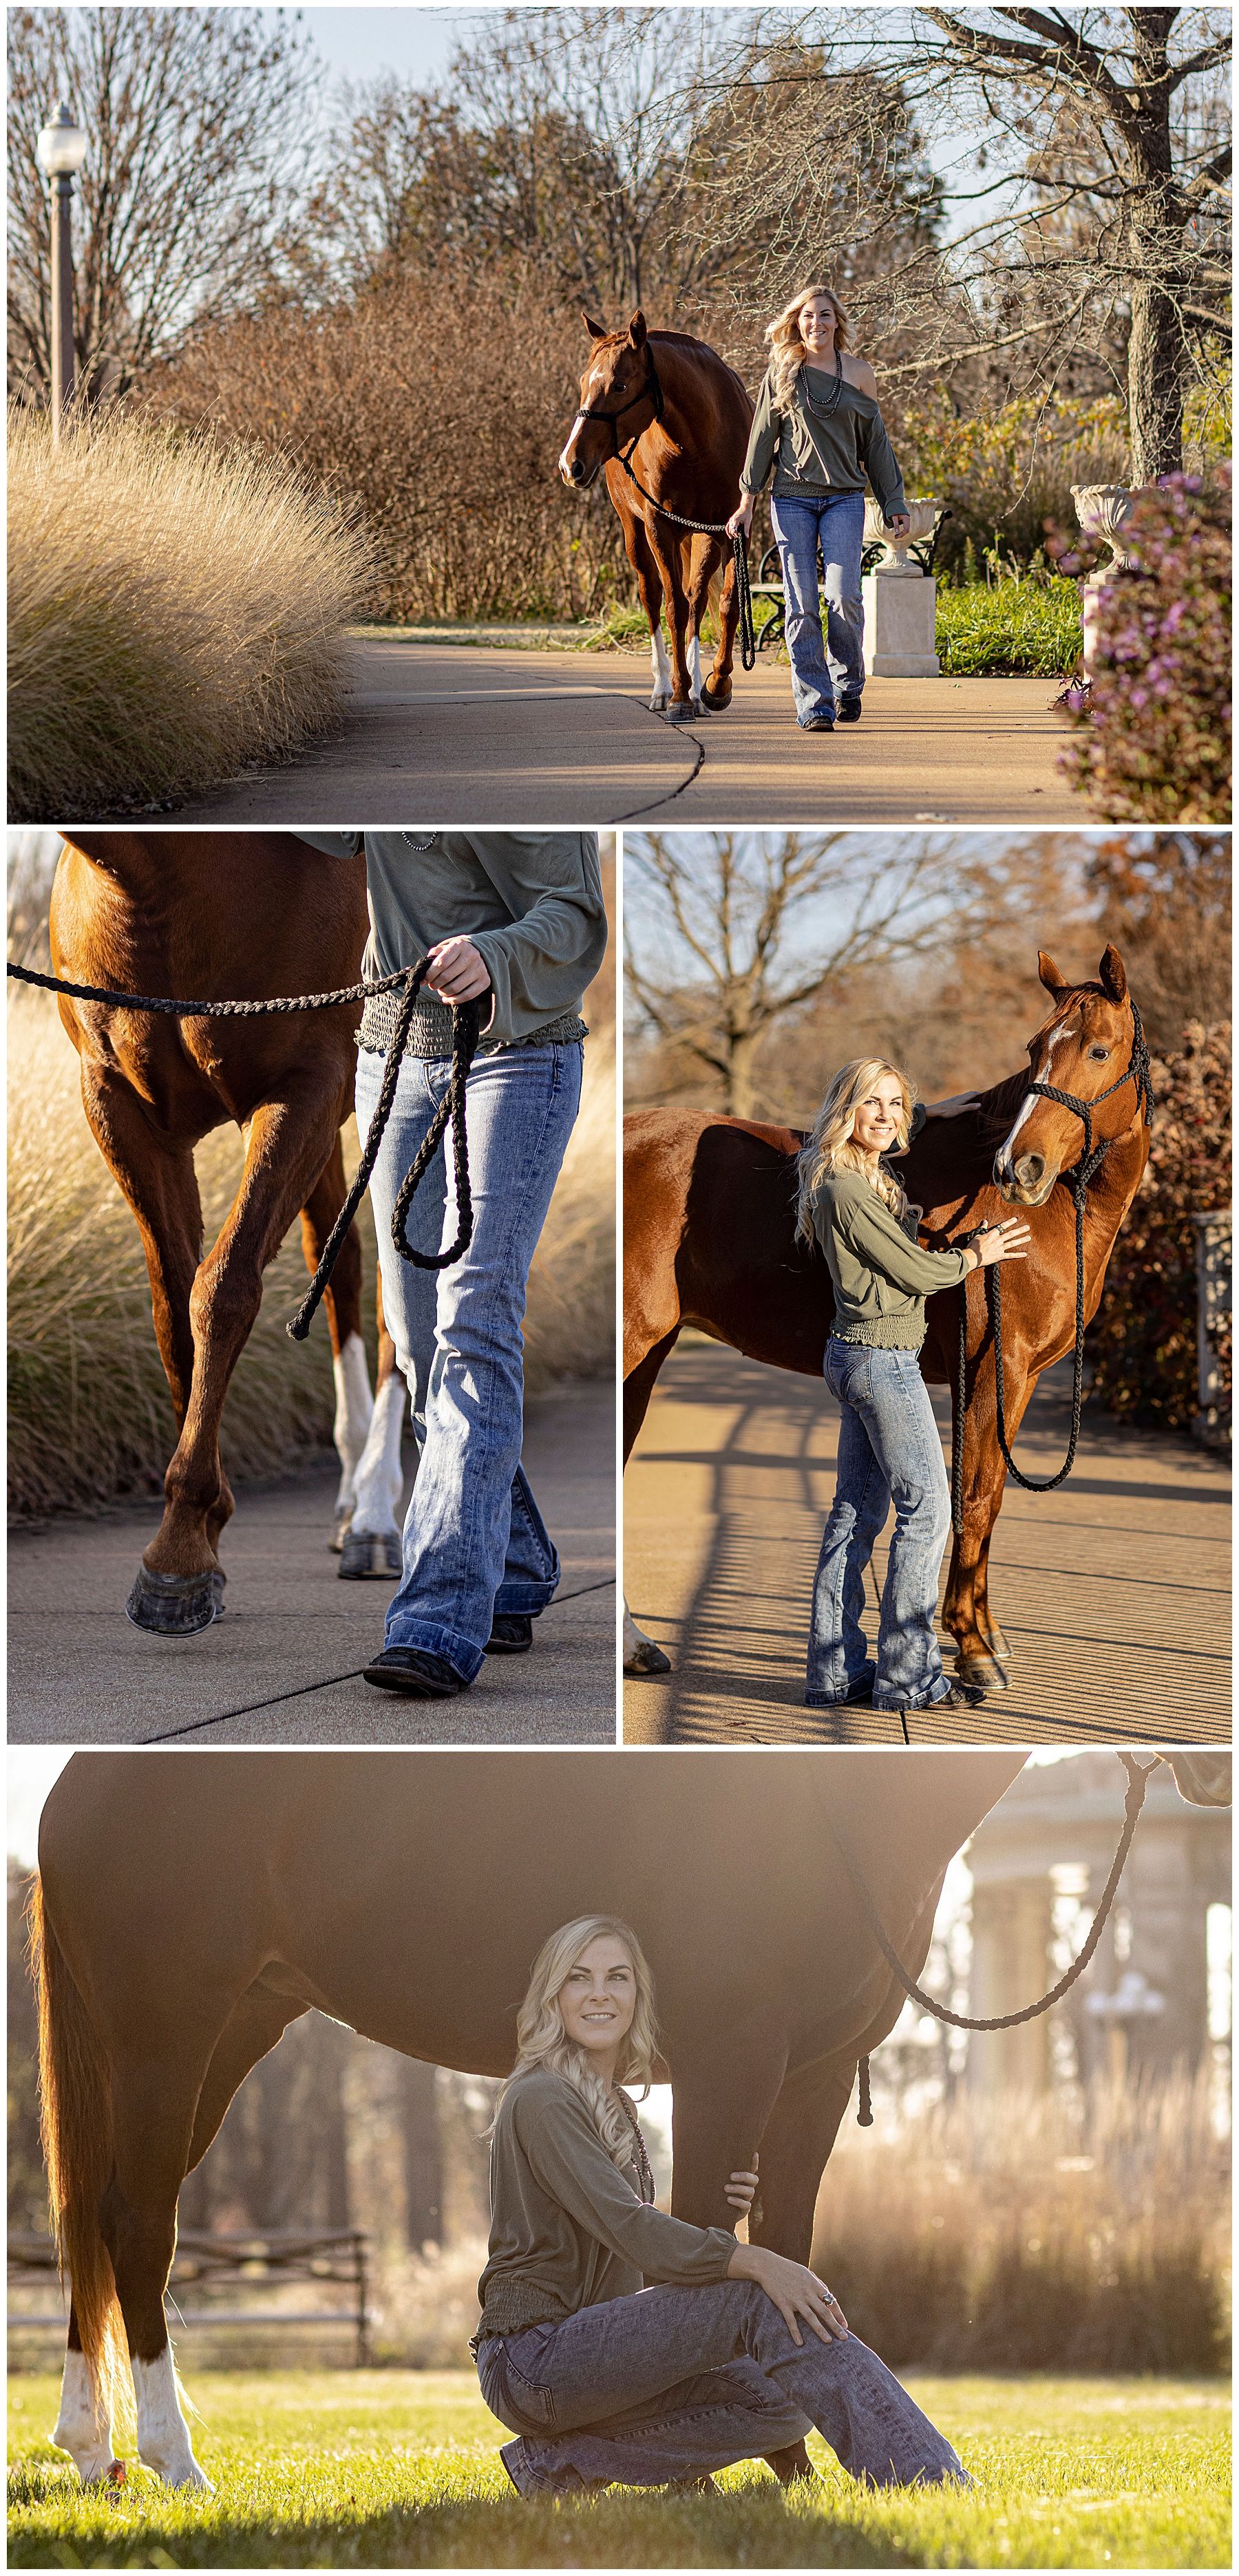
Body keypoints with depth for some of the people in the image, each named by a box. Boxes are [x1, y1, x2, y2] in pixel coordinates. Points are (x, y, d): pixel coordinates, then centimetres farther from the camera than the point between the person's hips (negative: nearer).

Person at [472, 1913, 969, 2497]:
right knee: (762, 2303, -21)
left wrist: (713, 2213, -2)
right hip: (533, 2357, -9)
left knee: (783, 2404, -1)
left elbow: (648, 2259, 18)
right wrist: (753, 2263, -31)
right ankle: (929, 2479, -28)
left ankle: (563, 2459, -4)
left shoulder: (612, 2105, 20)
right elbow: (625, 2225, -23)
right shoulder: (543, 2099, -10)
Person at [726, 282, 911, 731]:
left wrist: (895, 503, 9)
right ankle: (814, 705, -1)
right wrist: (748, 501, 4)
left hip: (844, 498, 0)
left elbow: (876, 443, 11)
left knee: (843, 597, -13)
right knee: (801, 605, -5)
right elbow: (762, 438, 8)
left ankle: (848, 685, 10)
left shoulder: (859, 373, 7)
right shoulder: (781, 373, 5)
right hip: (792, 500, 0)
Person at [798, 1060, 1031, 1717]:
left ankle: (835, 1672, 12)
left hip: (857, 1359, 10)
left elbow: (882, 1137, 38)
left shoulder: (864, 1179, 11)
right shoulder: (850, 1193, -19)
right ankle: (907, 1676, -3)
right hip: (882, 1360, -10)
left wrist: (932, 1114, 34)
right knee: (925, 1508, -5)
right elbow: (917, 1272, -13)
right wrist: (975, 1256, 4)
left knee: (856, 1514, 10)